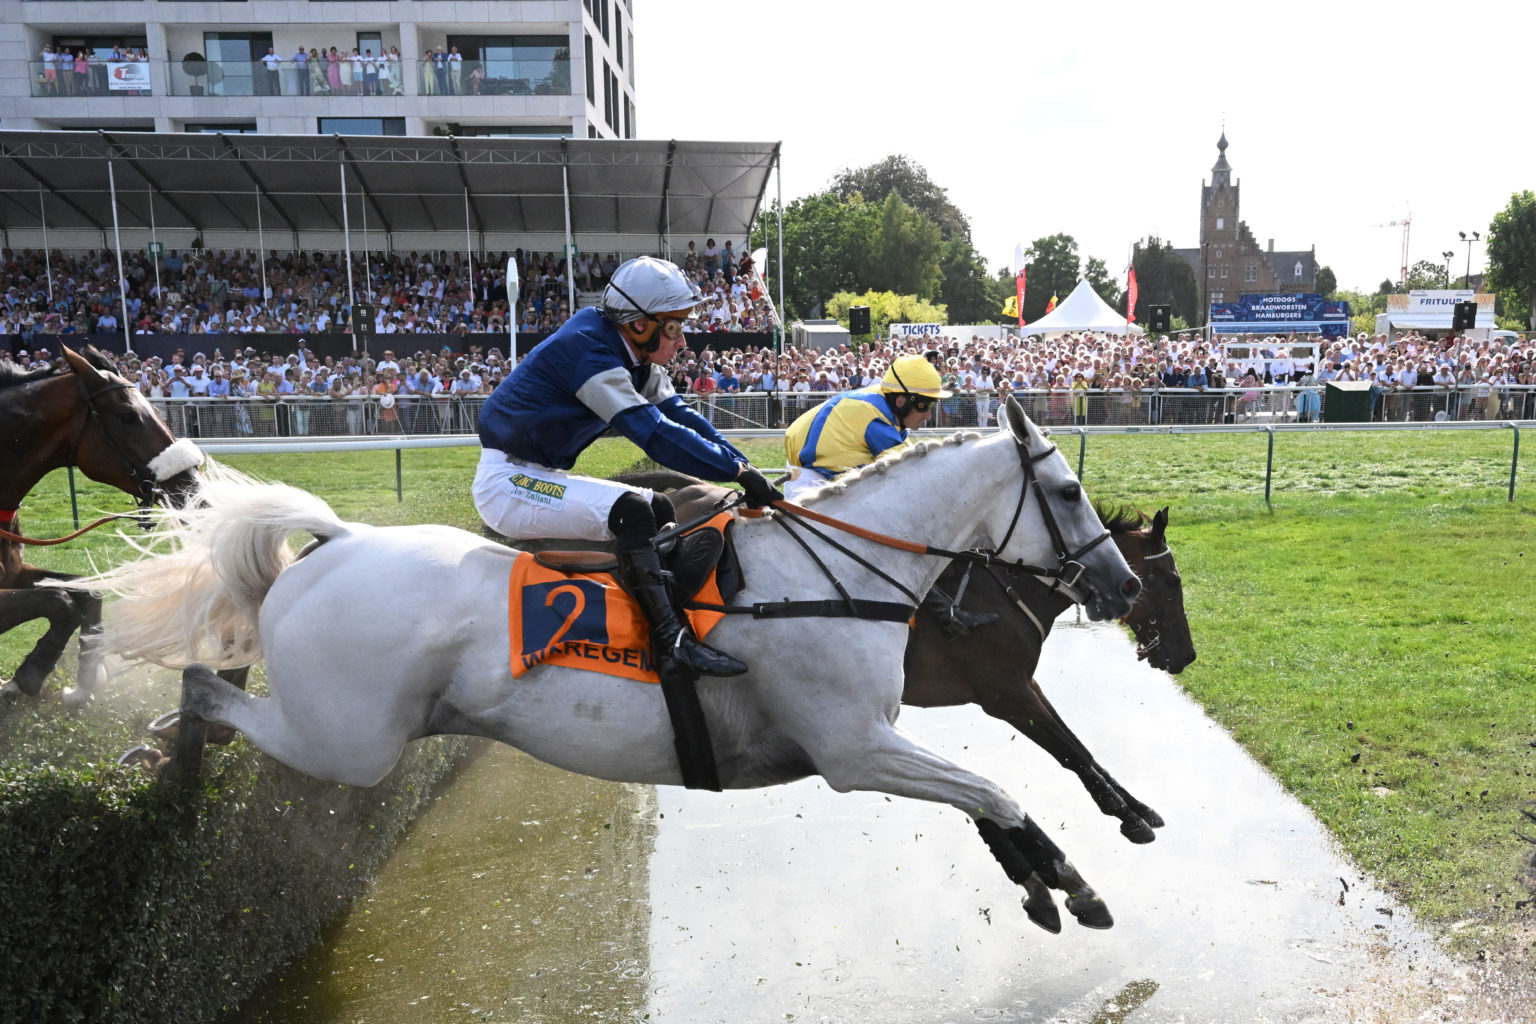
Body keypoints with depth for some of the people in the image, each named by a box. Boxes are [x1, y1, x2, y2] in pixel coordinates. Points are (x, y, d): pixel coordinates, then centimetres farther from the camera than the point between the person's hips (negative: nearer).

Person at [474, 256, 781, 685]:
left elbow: (680, 416, 2)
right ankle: (672, 643, -31)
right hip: (508, 481, -10)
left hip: (542, 477, 10)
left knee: (659, 510, 7)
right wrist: (736, 470, -30)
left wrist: (746, 468, -8)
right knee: (631, 510, -28)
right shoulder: (587, 349, -24)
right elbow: (654, 432, -31)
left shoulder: (638, 358, 5)